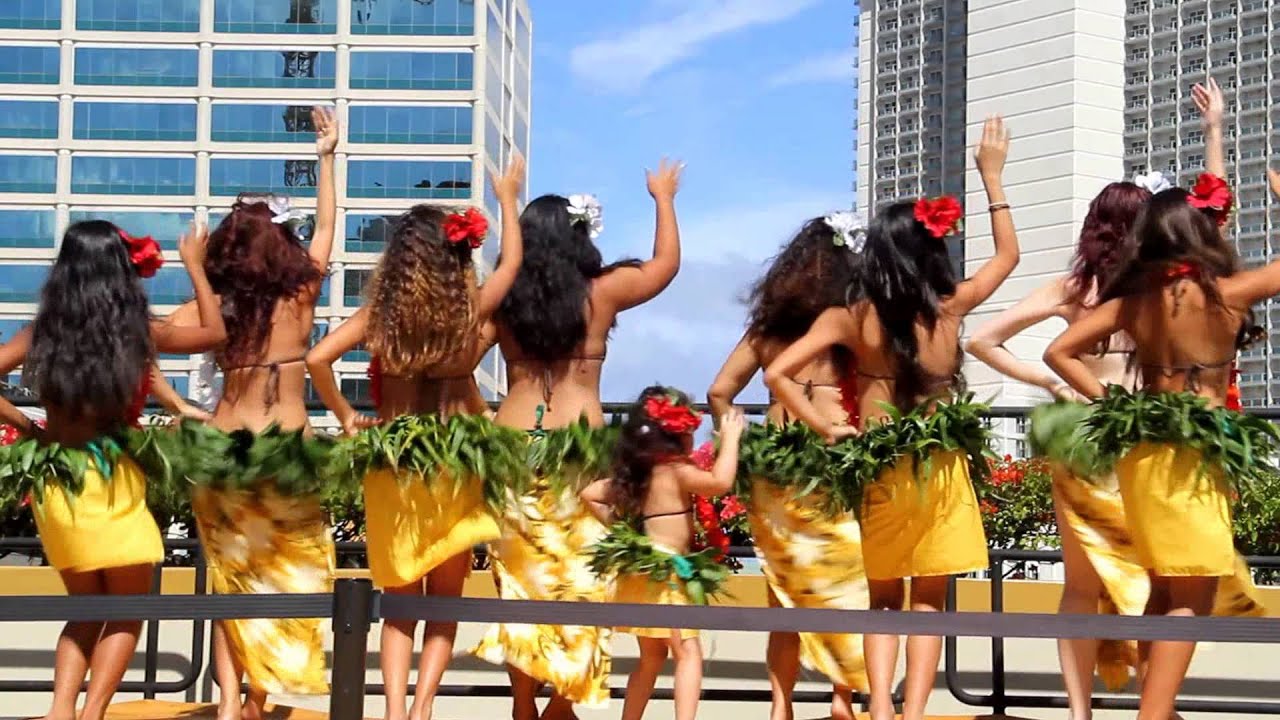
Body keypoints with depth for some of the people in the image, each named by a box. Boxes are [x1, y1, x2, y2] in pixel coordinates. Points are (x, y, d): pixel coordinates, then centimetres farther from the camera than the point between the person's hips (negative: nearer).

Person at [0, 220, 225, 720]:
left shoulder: (43, 333, 1)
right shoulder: (137, 332, -4)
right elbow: (214, 333, 12)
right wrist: (195, 265, 22)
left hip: (53, 482, 4)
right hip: (110, 483, -4)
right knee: (128, 612, 11)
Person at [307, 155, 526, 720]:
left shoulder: (380, 313, -4)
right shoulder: (471, 308, -4)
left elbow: (316, 359, -12)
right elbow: (513, 260, 13)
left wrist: (345, 416, 1)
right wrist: (508, 197, 27)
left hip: (392, 464, 1)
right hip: (456, 466, -1)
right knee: (445, 607, 12)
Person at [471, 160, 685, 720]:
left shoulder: (504, 301, 2)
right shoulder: (601, 293, -2)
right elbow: (666, 264, 13)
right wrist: (664, 198, 26)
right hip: (580, 452, -3)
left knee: (520, 581, 10)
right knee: (579, 583, 5)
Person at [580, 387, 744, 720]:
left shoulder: (635, 474, 12)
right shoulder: (677, 471, -12)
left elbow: (589, 494, 18)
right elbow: (721, 481, -28)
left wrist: (619, 526, 16)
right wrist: (730, 437, -17)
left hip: (643, 574, 9)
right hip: (664, 575, -9)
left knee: (652, 657, 19)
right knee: (689, 654, -10)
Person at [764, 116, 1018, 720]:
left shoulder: (849, 318, -4)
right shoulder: (950, 307, -3)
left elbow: (778, 374, -12)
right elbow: (1007, 255, 14)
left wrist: (826, 429, -5)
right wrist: (992, 176, 18)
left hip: (877, 467, 1)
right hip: (941, 467, 0)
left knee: (883, 600, 13)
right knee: (929, 601, 8)